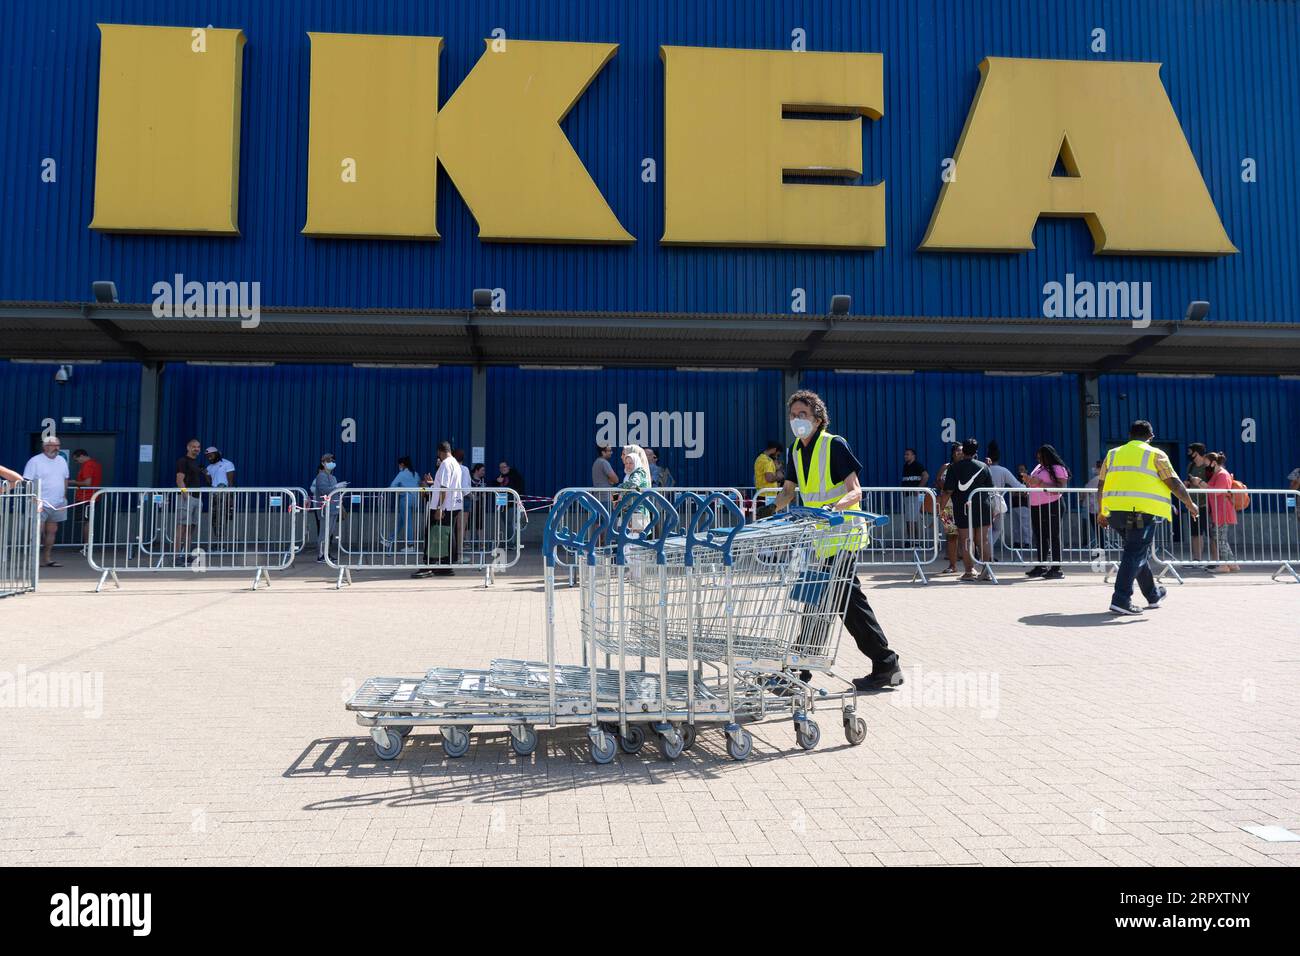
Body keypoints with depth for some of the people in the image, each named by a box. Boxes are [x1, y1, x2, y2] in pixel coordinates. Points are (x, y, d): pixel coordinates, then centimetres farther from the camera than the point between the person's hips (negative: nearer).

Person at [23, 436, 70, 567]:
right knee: (39, 531, -8)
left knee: (51, 531, 8)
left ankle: (47, 558, 14)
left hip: (57, 505, 6)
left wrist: (64, 497, 12)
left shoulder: (62, 460, 13)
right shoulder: (35, 461, -6)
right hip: (41, 504, -6)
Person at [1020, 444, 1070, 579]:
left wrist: (1040, 483, -23)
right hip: (1036, 507, 8)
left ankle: (1056, 569, -3)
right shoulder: (1038, 467, 16)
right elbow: (1032, 487, 24)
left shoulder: (1058, 469, -8)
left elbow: (1060, 488, -20)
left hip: (1051, 506, -8)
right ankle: (1041, 566, 19)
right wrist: (1028, 480, 2)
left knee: (1053, 537, -5)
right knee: (1040, 537, 11)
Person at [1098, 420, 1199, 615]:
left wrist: (1102, 513, 25)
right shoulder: (1155, 455, 5)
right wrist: (1190, 505, 13)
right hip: (1143, 511, -5)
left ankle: (1153, 595, 33)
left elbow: (1102, 485, 17)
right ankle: (1120, 600, -16)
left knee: (1138, 553, 20)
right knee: (1135, 554, -6)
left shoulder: (1113, 454, 17)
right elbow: (1174, 483, 1)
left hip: (1115, 511, 5)